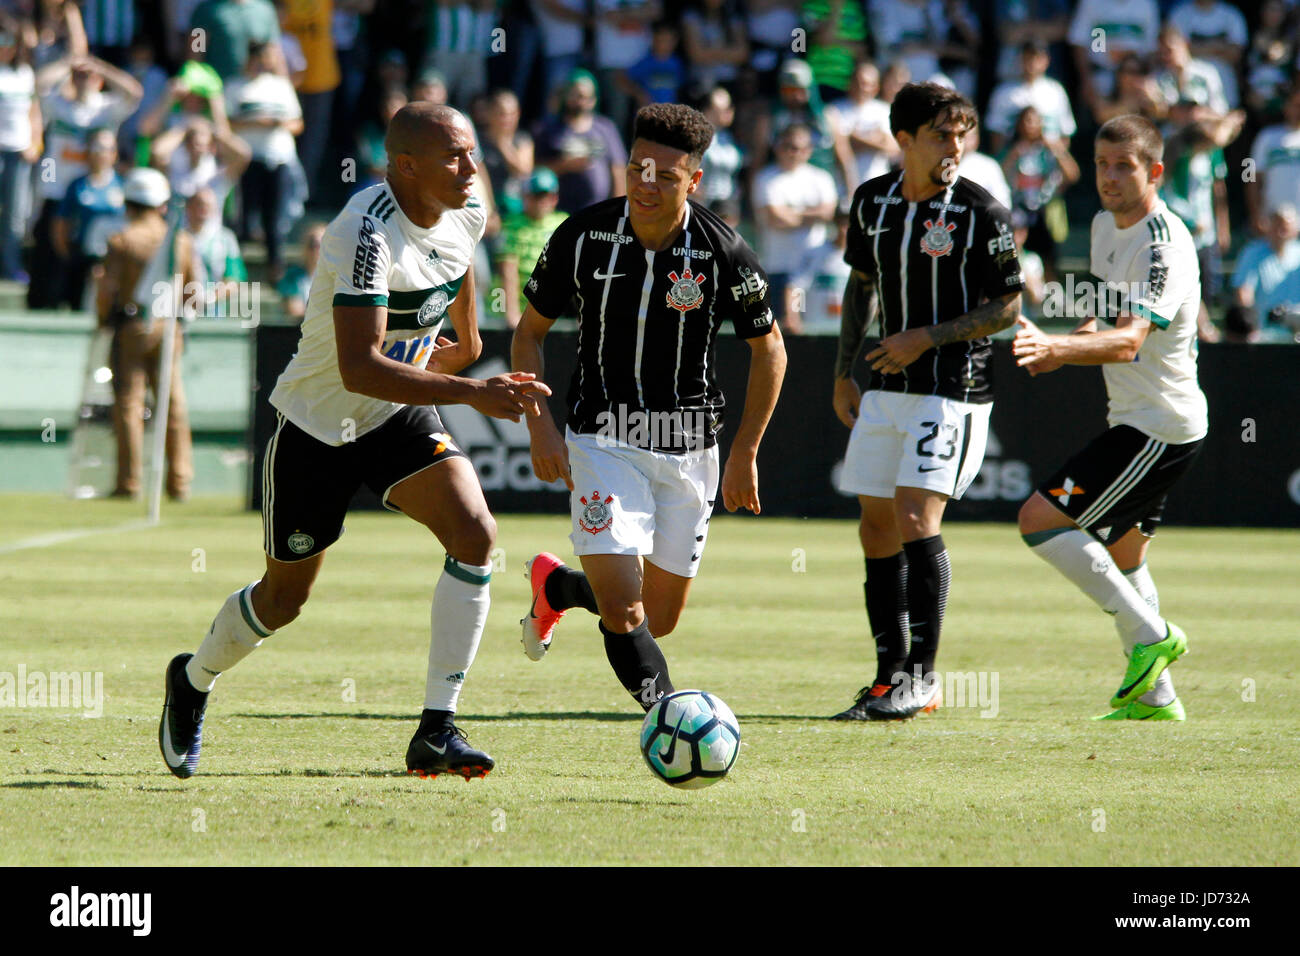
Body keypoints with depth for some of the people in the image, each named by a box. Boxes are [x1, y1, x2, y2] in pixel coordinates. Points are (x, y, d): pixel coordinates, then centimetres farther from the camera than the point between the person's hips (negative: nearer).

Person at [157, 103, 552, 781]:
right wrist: (471, 392, -44)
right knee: (284, 598, 9)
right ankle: (193, 681, 42)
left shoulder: (466, 214, -7)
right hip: (317, 423, -6)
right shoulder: (367, 234, -32)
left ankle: (436, 731, -16)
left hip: (400, 418, 6)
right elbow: (359, 369, -40)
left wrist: (466, 338, 34)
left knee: (475, 534, -20)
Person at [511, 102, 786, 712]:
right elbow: (530, 331, 4)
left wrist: (744, 454, 0)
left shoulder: (724, 254, -12)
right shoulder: (583, 237, -10)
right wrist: (540, 425, -7)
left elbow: (768, 350, 3)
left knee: (658, 620, 12)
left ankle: (555, 586, 40)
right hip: (604, 440, -1)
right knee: (622, 610, -19)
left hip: (689, 452, 1)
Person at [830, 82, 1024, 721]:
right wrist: (843, 372, 19)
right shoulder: (872, 200, 7)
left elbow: (1007, 308, -6)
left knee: (916, 518, -16)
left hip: (953, 391, -6)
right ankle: (890, 674, 15)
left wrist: (927, 338, -15)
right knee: (877, 527, 6)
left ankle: (922, 677, -10)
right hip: (886, 389, 6)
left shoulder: (981, 212, -9)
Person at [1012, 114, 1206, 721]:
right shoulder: (1106, 226, 8)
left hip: (1159, 429, -10)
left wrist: (1054, 346, -52)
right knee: (1122, 554, 18)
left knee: (1041, 519, -14)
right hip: (1136, 420, 10)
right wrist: (1063, 348, 6)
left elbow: (1128, 341, -36)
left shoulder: (1163, 245, -22)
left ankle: (1149, 634, -9)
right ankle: (1154, 695, 26)